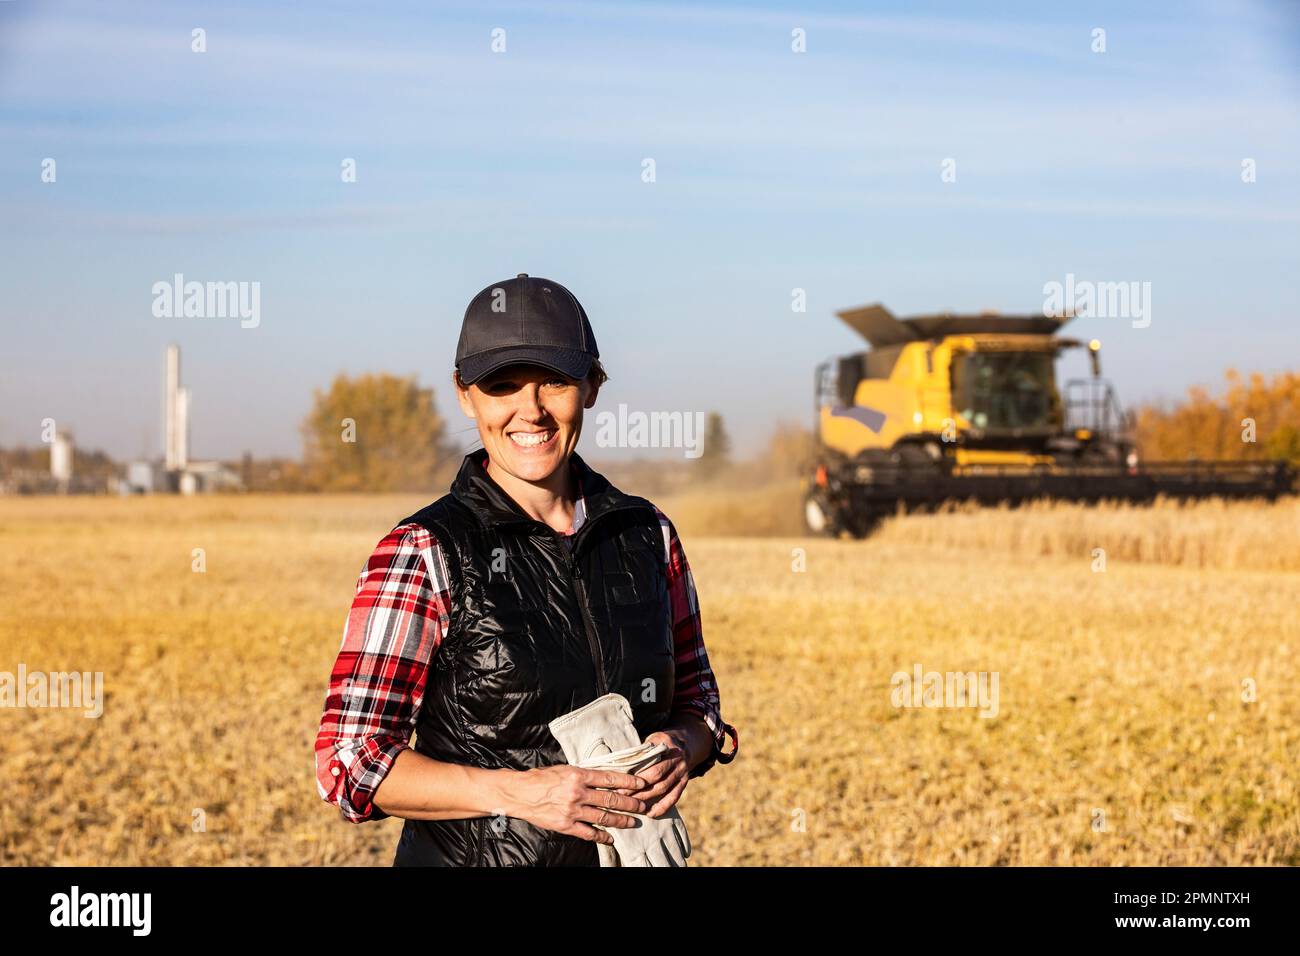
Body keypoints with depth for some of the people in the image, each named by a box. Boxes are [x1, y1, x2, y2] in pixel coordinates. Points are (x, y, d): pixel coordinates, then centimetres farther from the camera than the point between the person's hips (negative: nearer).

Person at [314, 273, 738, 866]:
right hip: (468, 857, -3)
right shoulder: (423, 553, -12)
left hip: (633, 851, 4)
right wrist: (519, 793, -24)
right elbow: (351, 764, -14)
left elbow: (695, 698, 12)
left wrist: (681, 748, -10)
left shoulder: (647, 535, 1)